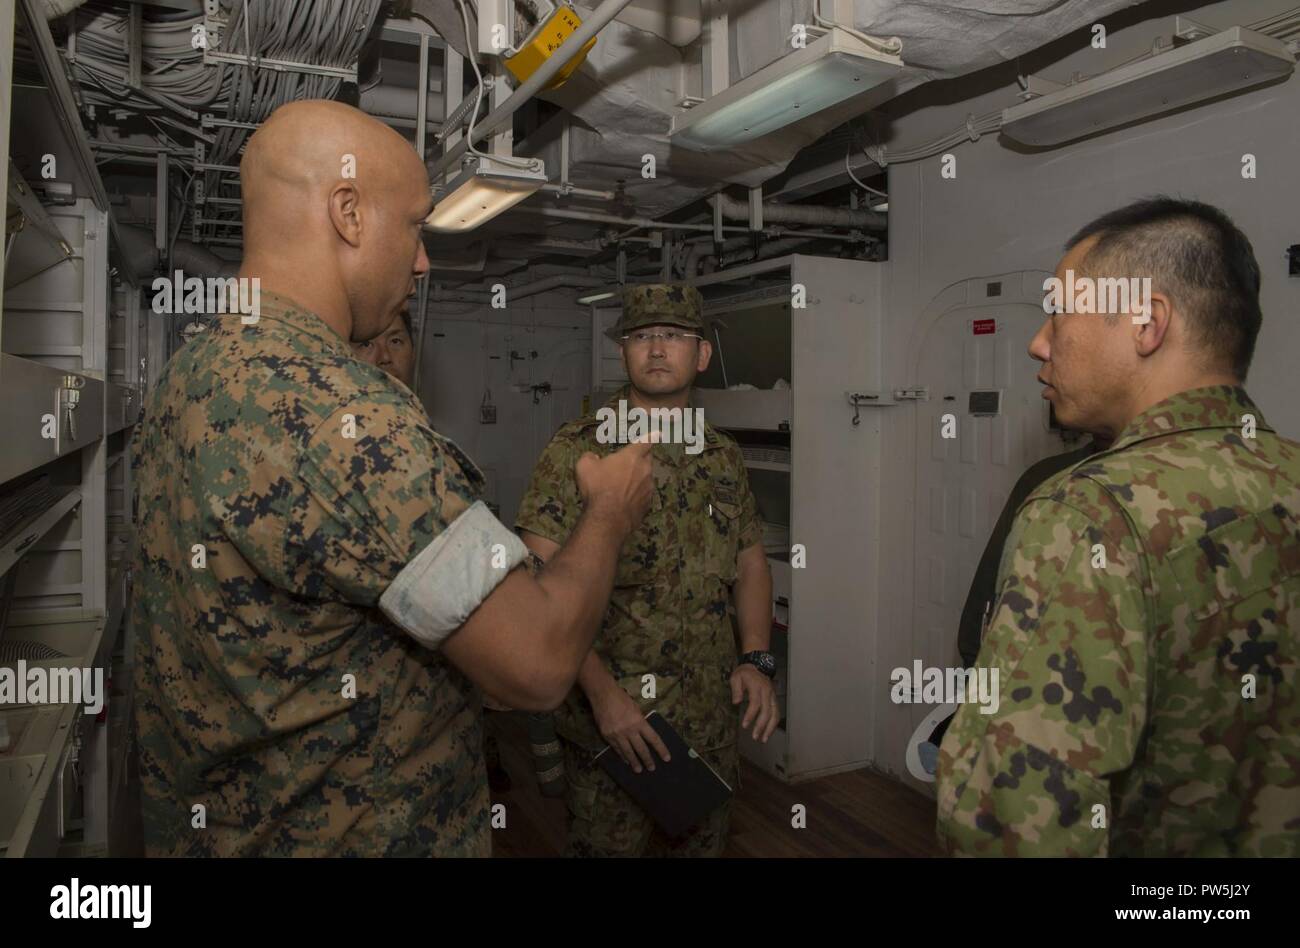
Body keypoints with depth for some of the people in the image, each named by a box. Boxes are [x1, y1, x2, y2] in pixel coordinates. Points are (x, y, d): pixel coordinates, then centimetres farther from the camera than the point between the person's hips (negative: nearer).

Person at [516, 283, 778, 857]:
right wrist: (601, 691, -22)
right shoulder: (578, 450, -10)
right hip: (611, 720, -5)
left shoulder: (724, 458, 6)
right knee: (607, 845, 11)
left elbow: (750, 563, 13)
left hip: (713, 719, 5)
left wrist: (756, 659, 0)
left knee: (703, 843, 20)